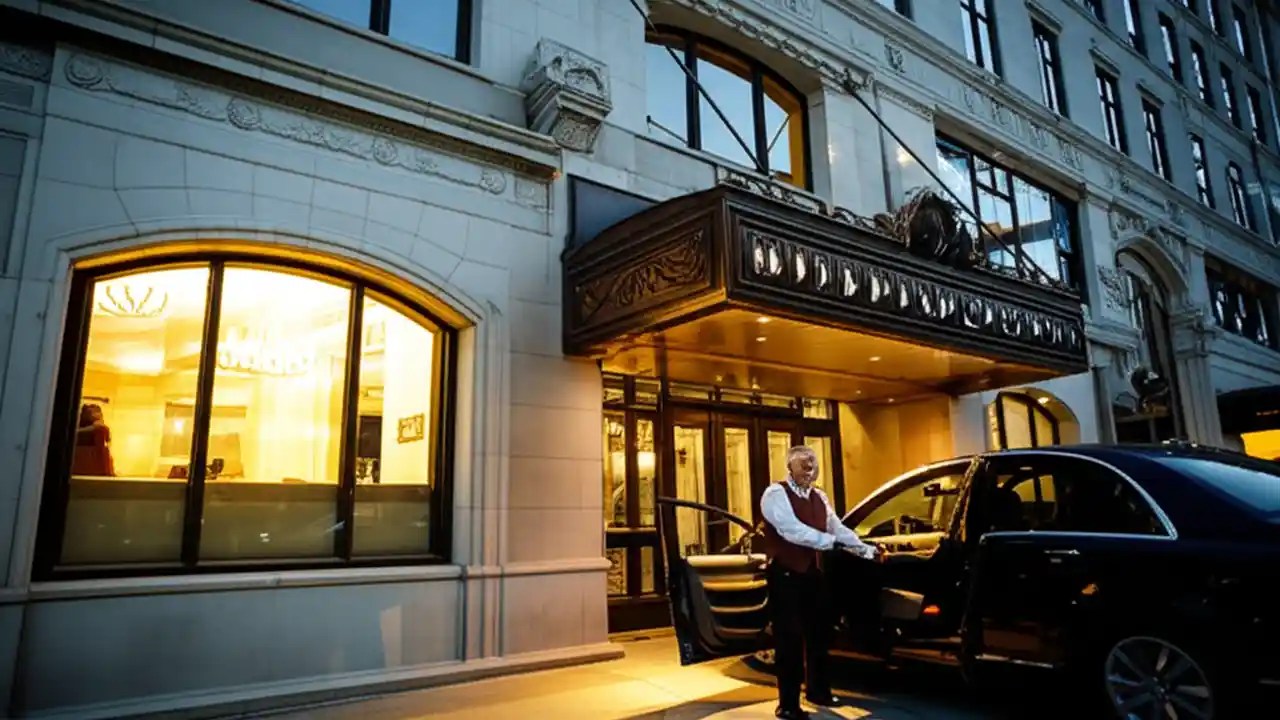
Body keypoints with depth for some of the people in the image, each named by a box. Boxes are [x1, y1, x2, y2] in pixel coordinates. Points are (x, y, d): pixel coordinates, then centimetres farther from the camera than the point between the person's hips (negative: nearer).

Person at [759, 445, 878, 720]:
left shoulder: (819, 498, 13)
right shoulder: (776, 494, -14)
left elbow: (839, 529, 12)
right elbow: (791, 530, -26)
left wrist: (867, 550, 1)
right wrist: (830, 541, -25)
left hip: (813, 573, 8)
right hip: (786, 575, -8)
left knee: (818, 634, 18)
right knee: (789, 639, -1)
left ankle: (818, 690, 37)